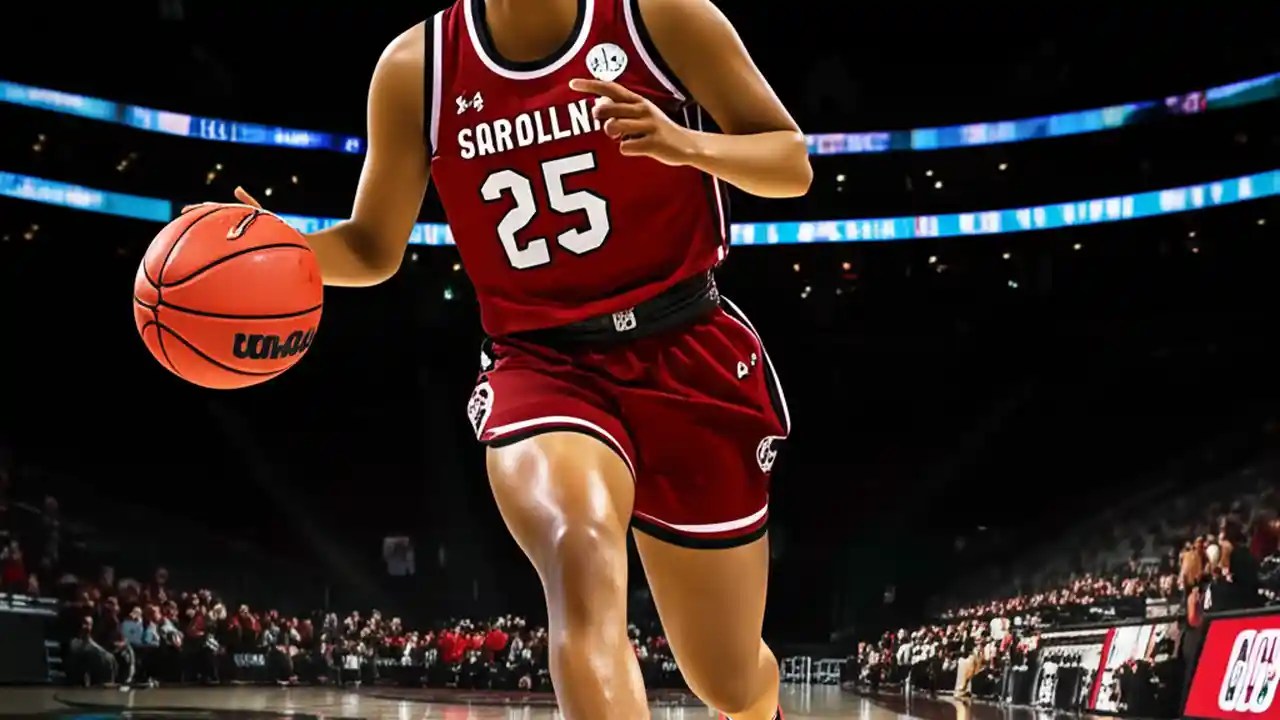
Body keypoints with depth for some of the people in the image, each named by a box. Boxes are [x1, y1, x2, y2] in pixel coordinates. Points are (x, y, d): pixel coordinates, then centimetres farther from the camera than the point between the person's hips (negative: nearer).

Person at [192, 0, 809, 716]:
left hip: (688, 357, 0)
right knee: (583, 564, -36)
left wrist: (687, 144, -24)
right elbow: (375, 249, 7)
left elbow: (793, 163, -3)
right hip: (542, 364, 0)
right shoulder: (417, 66, -1)